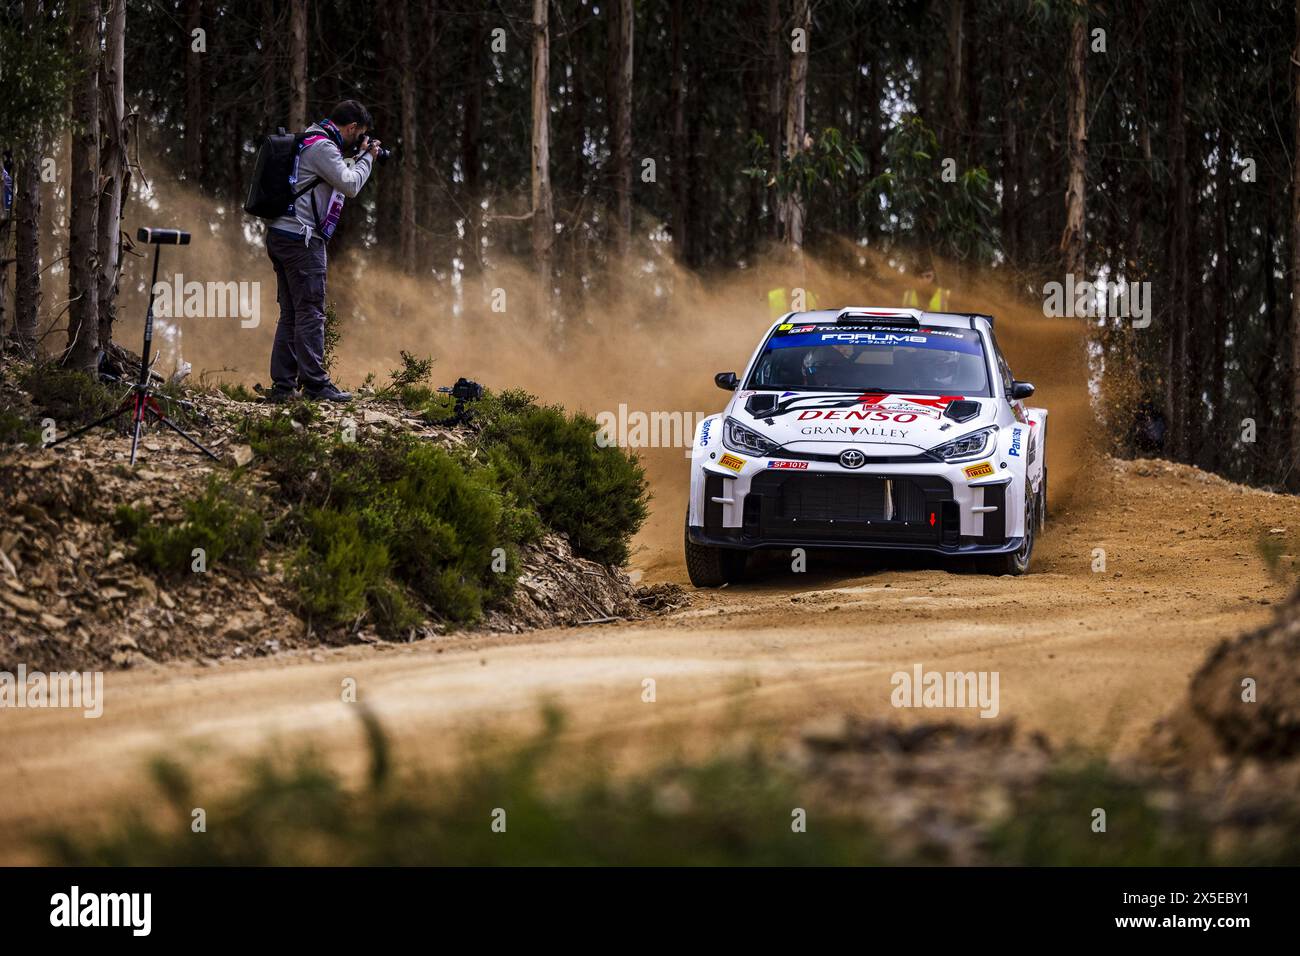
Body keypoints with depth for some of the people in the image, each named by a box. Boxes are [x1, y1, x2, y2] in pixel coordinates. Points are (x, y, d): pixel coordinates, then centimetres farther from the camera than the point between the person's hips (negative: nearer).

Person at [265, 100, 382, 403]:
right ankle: (315, 383, -9)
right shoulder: (323, 147, -11)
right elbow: (350, 186, -15)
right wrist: (367, 158, 1)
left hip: (280, 236, 10)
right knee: (311, 312, -8)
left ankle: (282, 385, 9)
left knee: (291, 313, 10)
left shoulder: (311, 142, 20)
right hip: (301, 236, -10)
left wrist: (355, 157, 16)